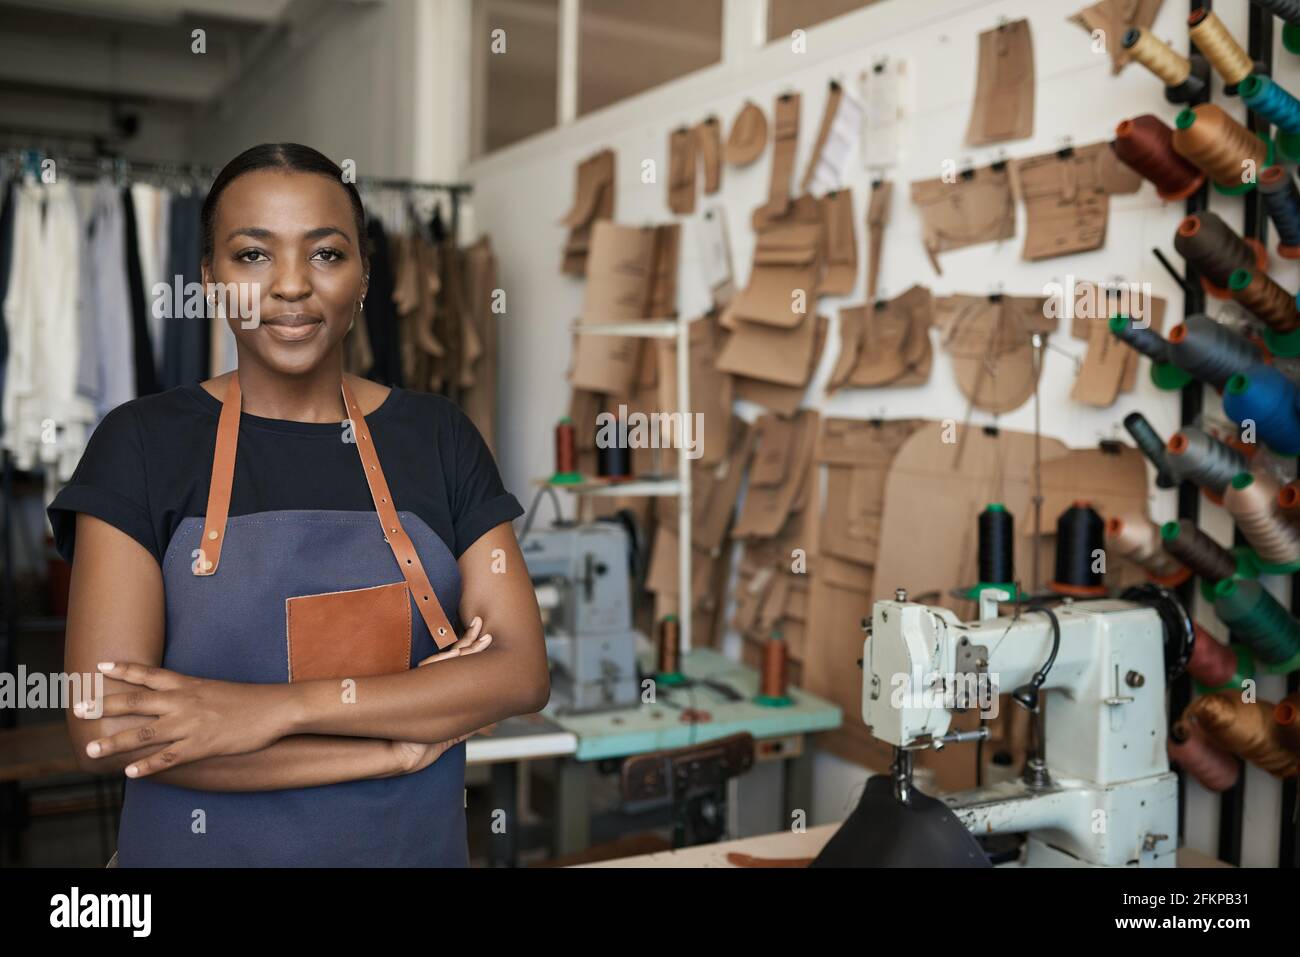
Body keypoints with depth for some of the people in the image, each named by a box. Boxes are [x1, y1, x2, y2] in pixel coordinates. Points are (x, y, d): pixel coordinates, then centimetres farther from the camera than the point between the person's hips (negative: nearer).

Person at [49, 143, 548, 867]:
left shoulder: (438, 436, -4)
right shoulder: (143, 442, -9)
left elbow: (522, 671, -11)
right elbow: (106, 729, -17)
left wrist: (278, 707, -21)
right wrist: (396, 745, -18)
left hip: (416, 844, 2)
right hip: (202, 847, -1)